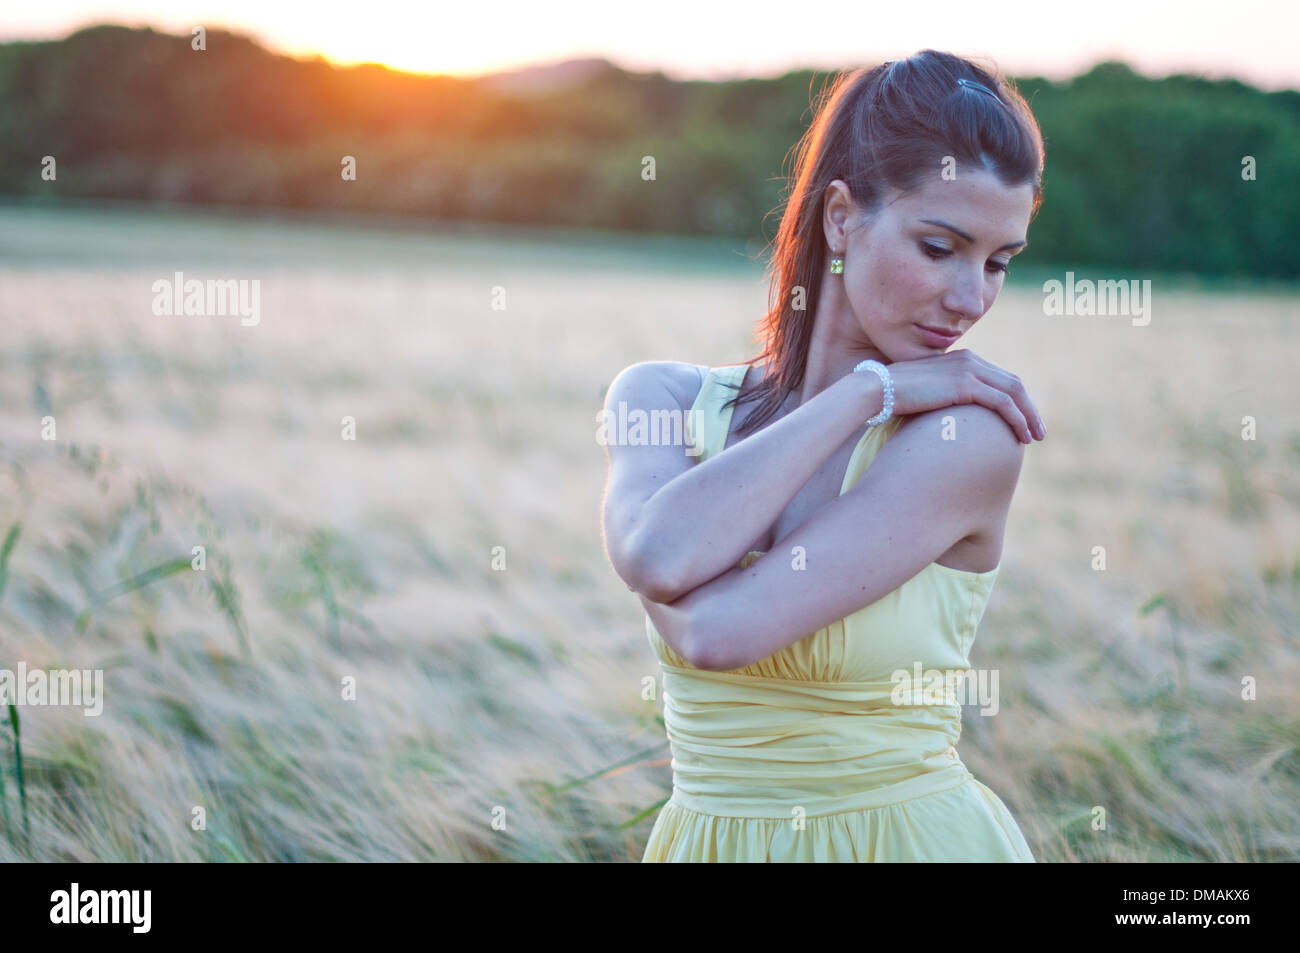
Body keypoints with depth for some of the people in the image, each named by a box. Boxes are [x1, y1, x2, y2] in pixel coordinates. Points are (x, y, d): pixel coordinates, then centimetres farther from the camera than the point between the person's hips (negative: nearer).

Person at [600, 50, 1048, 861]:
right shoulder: (665, 398, -4)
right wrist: (871, 391, -20)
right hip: (708, 837, 4)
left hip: (912, 833, -3)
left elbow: (719, 629, -26)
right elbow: (660, 559, -26)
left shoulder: (974, 434, -18)